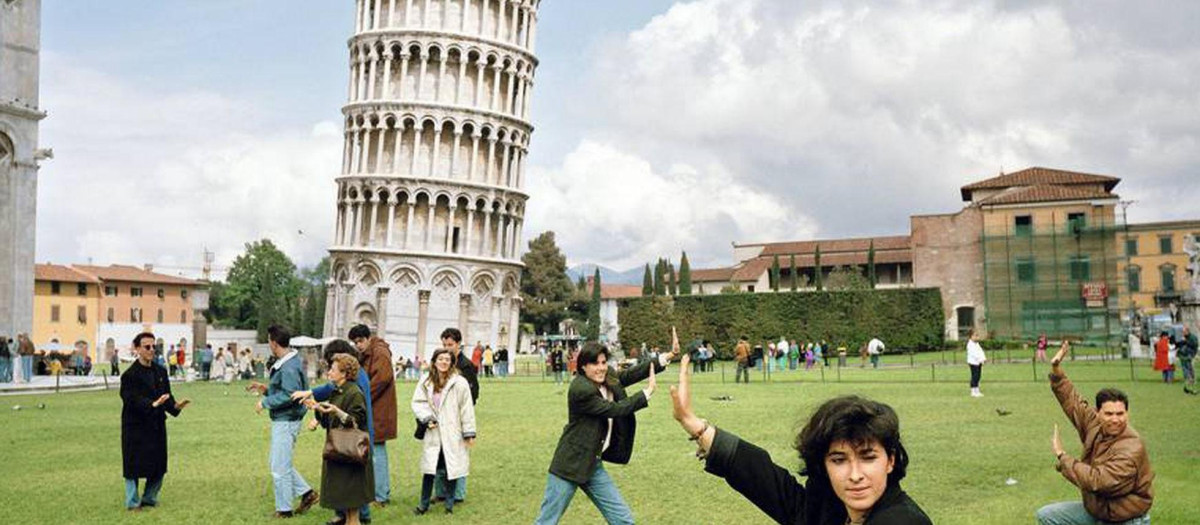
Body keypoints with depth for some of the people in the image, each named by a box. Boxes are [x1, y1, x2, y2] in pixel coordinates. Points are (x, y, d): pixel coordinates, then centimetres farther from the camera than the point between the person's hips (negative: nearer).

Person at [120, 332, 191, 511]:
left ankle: (149, 498, 25)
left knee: (159, 465, 9)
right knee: (134, 466, 2)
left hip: (157, 425, 6)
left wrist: (175, 406, -11)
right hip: (136, 426, -6)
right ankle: (133, 502, 15)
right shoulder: (130, 375, -11)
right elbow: (132, 400, -21)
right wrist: (152, 404, -33)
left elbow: (166, 396, 8)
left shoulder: (161, 371, 9)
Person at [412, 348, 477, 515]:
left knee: (451, 468, 5)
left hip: (452, 434, -2)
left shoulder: (459, 382, -10)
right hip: (432, 434, 2)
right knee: (429, 469, 6)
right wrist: (427, 418, -12)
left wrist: (469, 432, -6)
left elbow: (466, 409, -7)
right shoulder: (426, 382, 1)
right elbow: (417, 402, 3)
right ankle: (424, 504, 19)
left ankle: (449, 504, 21)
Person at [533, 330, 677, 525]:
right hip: (570, 465, -8)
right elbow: (616, 409, -18)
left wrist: (669, 355, -8)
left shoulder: (608, 380, 3)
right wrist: (648, 392, -9)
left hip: (594, 465, 8)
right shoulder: (580, 390, -21)